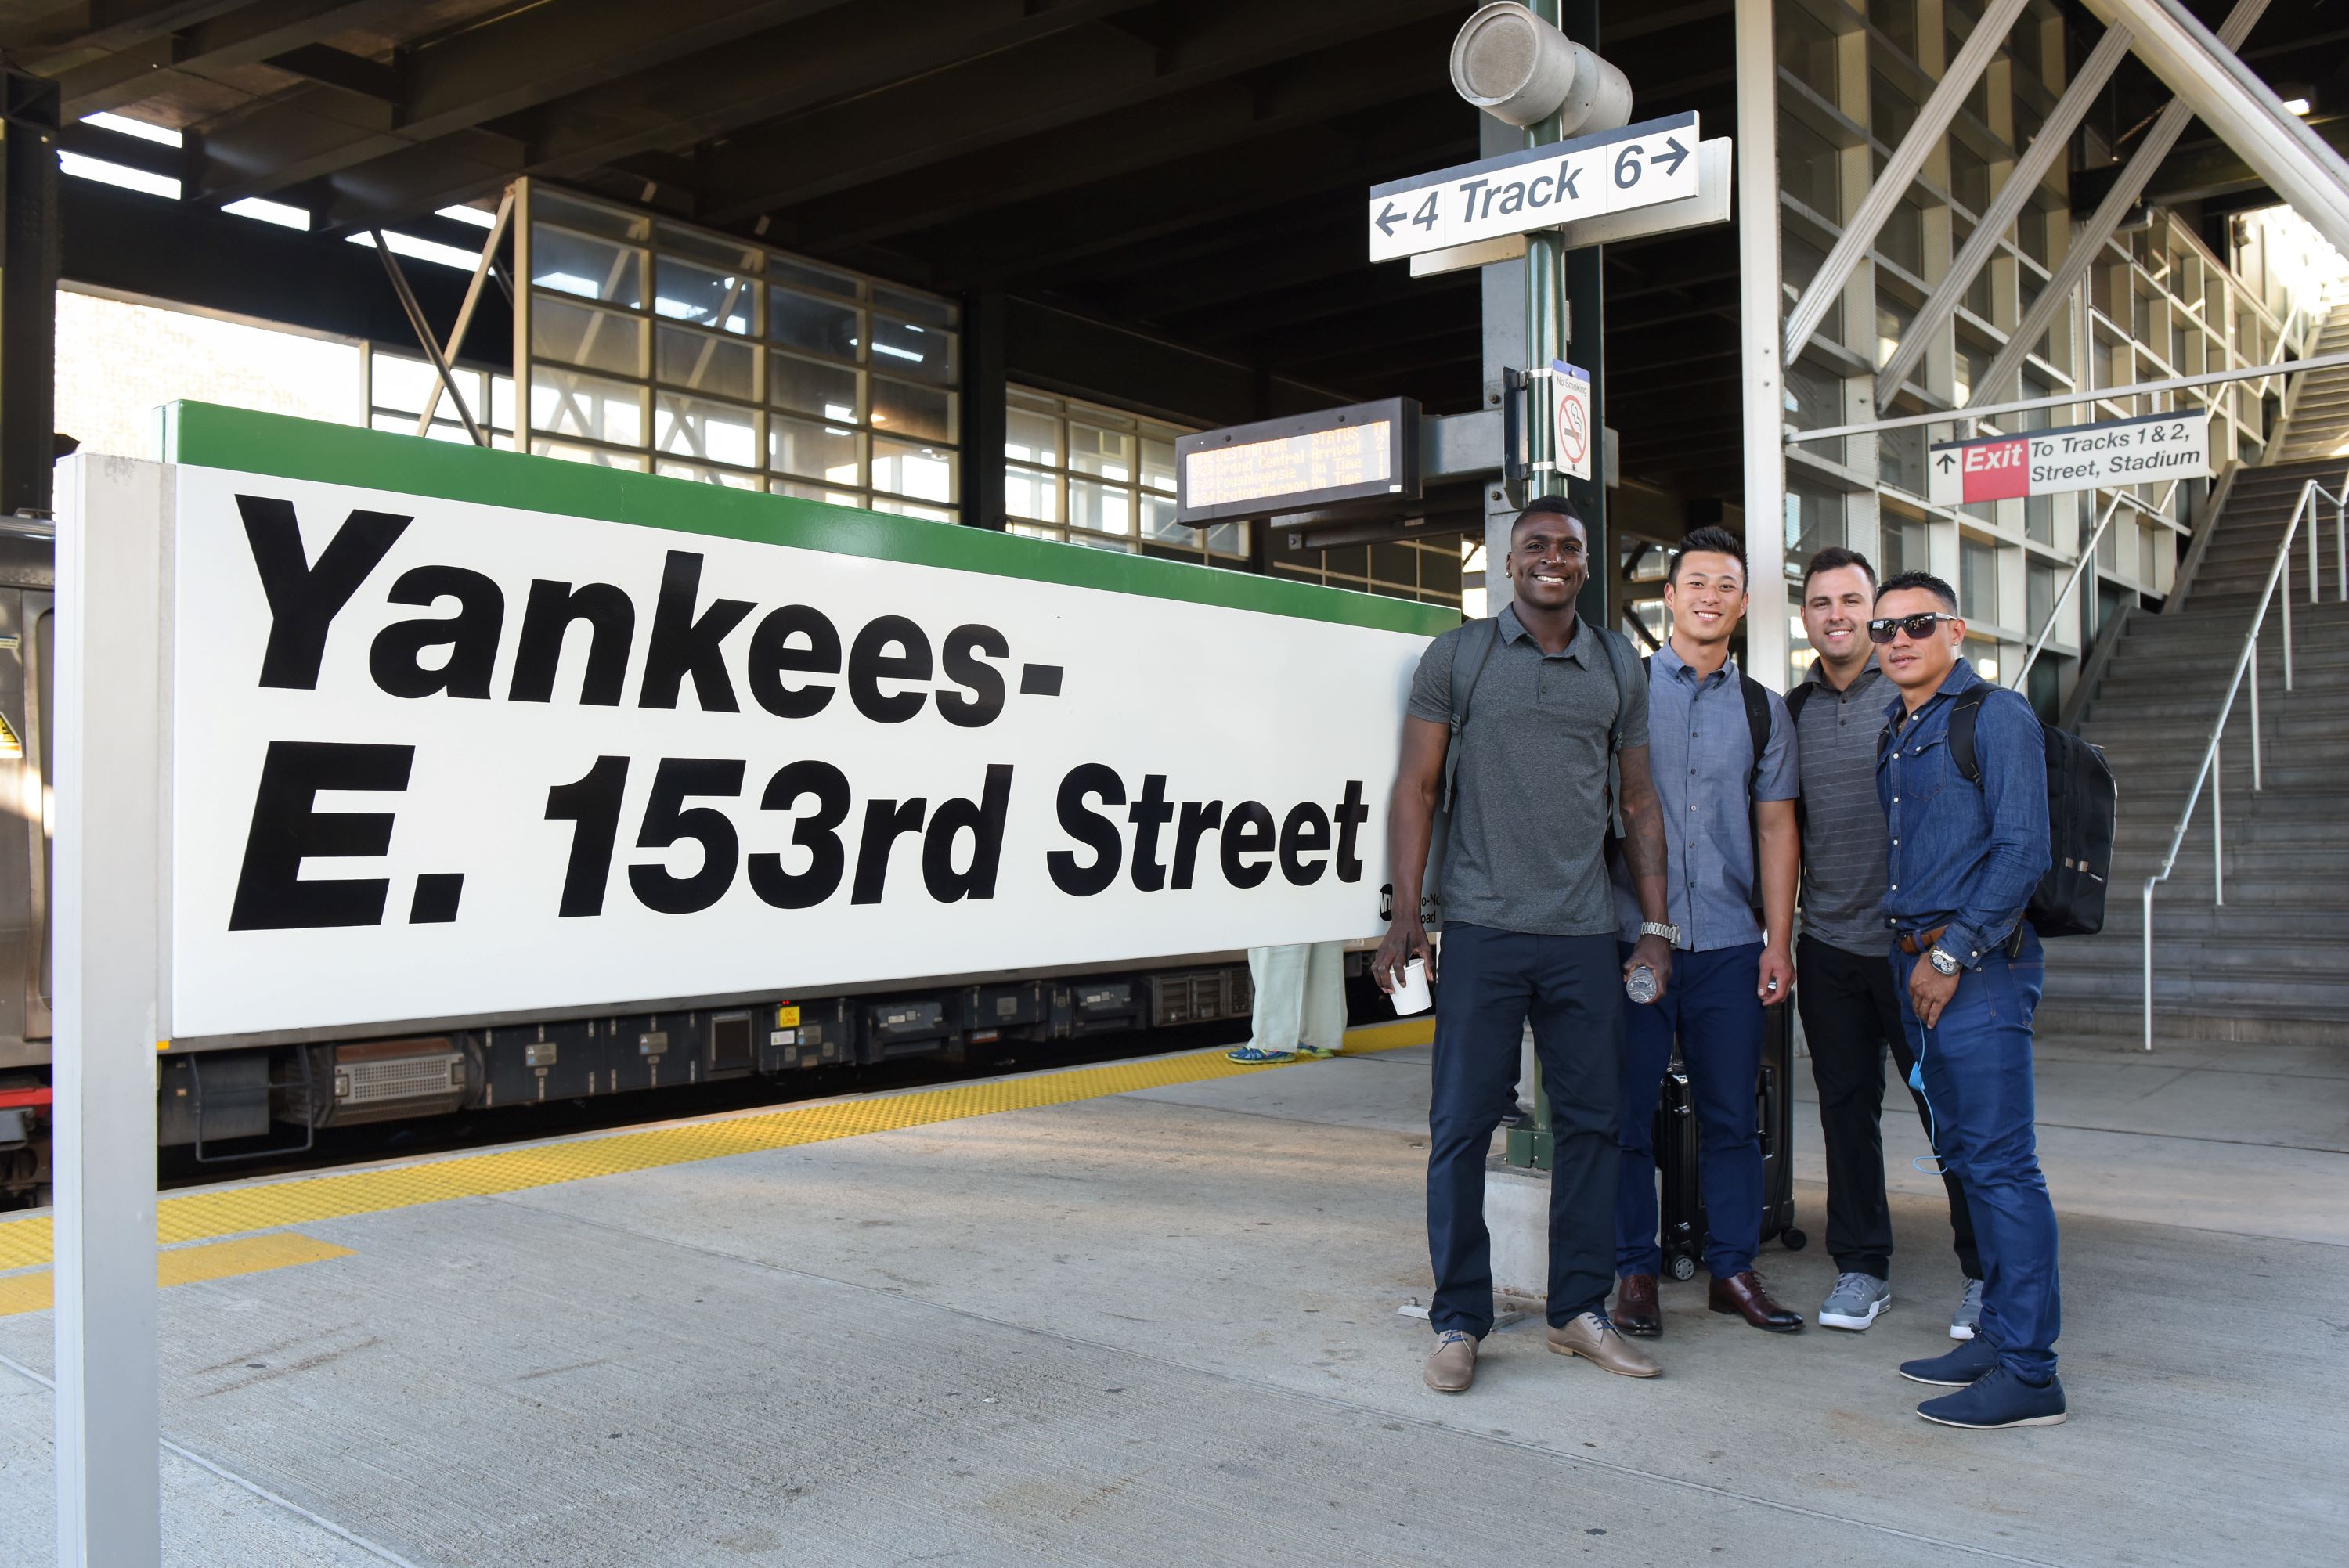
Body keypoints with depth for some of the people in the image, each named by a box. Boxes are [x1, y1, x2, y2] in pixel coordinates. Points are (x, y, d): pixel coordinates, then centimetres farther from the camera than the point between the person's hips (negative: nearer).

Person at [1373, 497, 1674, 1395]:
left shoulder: (1618, 668, 12)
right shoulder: (1457, 658, 4)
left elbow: (1639, 802, 14)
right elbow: (1417, 789, 1)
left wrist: (1656, 926, 8)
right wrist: (1405, 916, -8)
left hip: (1585, 936, 3)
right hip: (1483, 930, -3)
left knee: (1590, 1120, 8)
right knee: (1462, 1125, 0)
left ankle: (1579, 1310, 22)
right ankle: (1459, 1321, 11)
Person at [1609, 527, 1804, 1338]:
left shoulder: (1763, 709, 11)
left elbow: (1776, 829, 11)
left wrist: (1778, 940, 4)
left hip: (1728, 943, 2)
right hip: (1631, 937, -2)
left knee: (1732, 1113, 7)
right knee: (1627, 1112, 3)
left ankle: (1733, 1270, 20)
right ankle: (1635, 1272, 15)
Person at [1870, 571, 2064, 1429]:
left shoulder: (1996, 716, -6)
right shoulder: (1895, 731, 18)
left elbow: (2022, 852, -13)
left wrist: (1953, 953, -15)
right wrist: (1910, 954, 12)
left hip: (1979, 968, -8)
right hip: (1918, 963, 8)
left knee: (1999, 1163, -7)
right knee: (1964, 1155, 13)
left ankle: (2027, 1370, -2)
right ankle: (2000, 1332, 22)